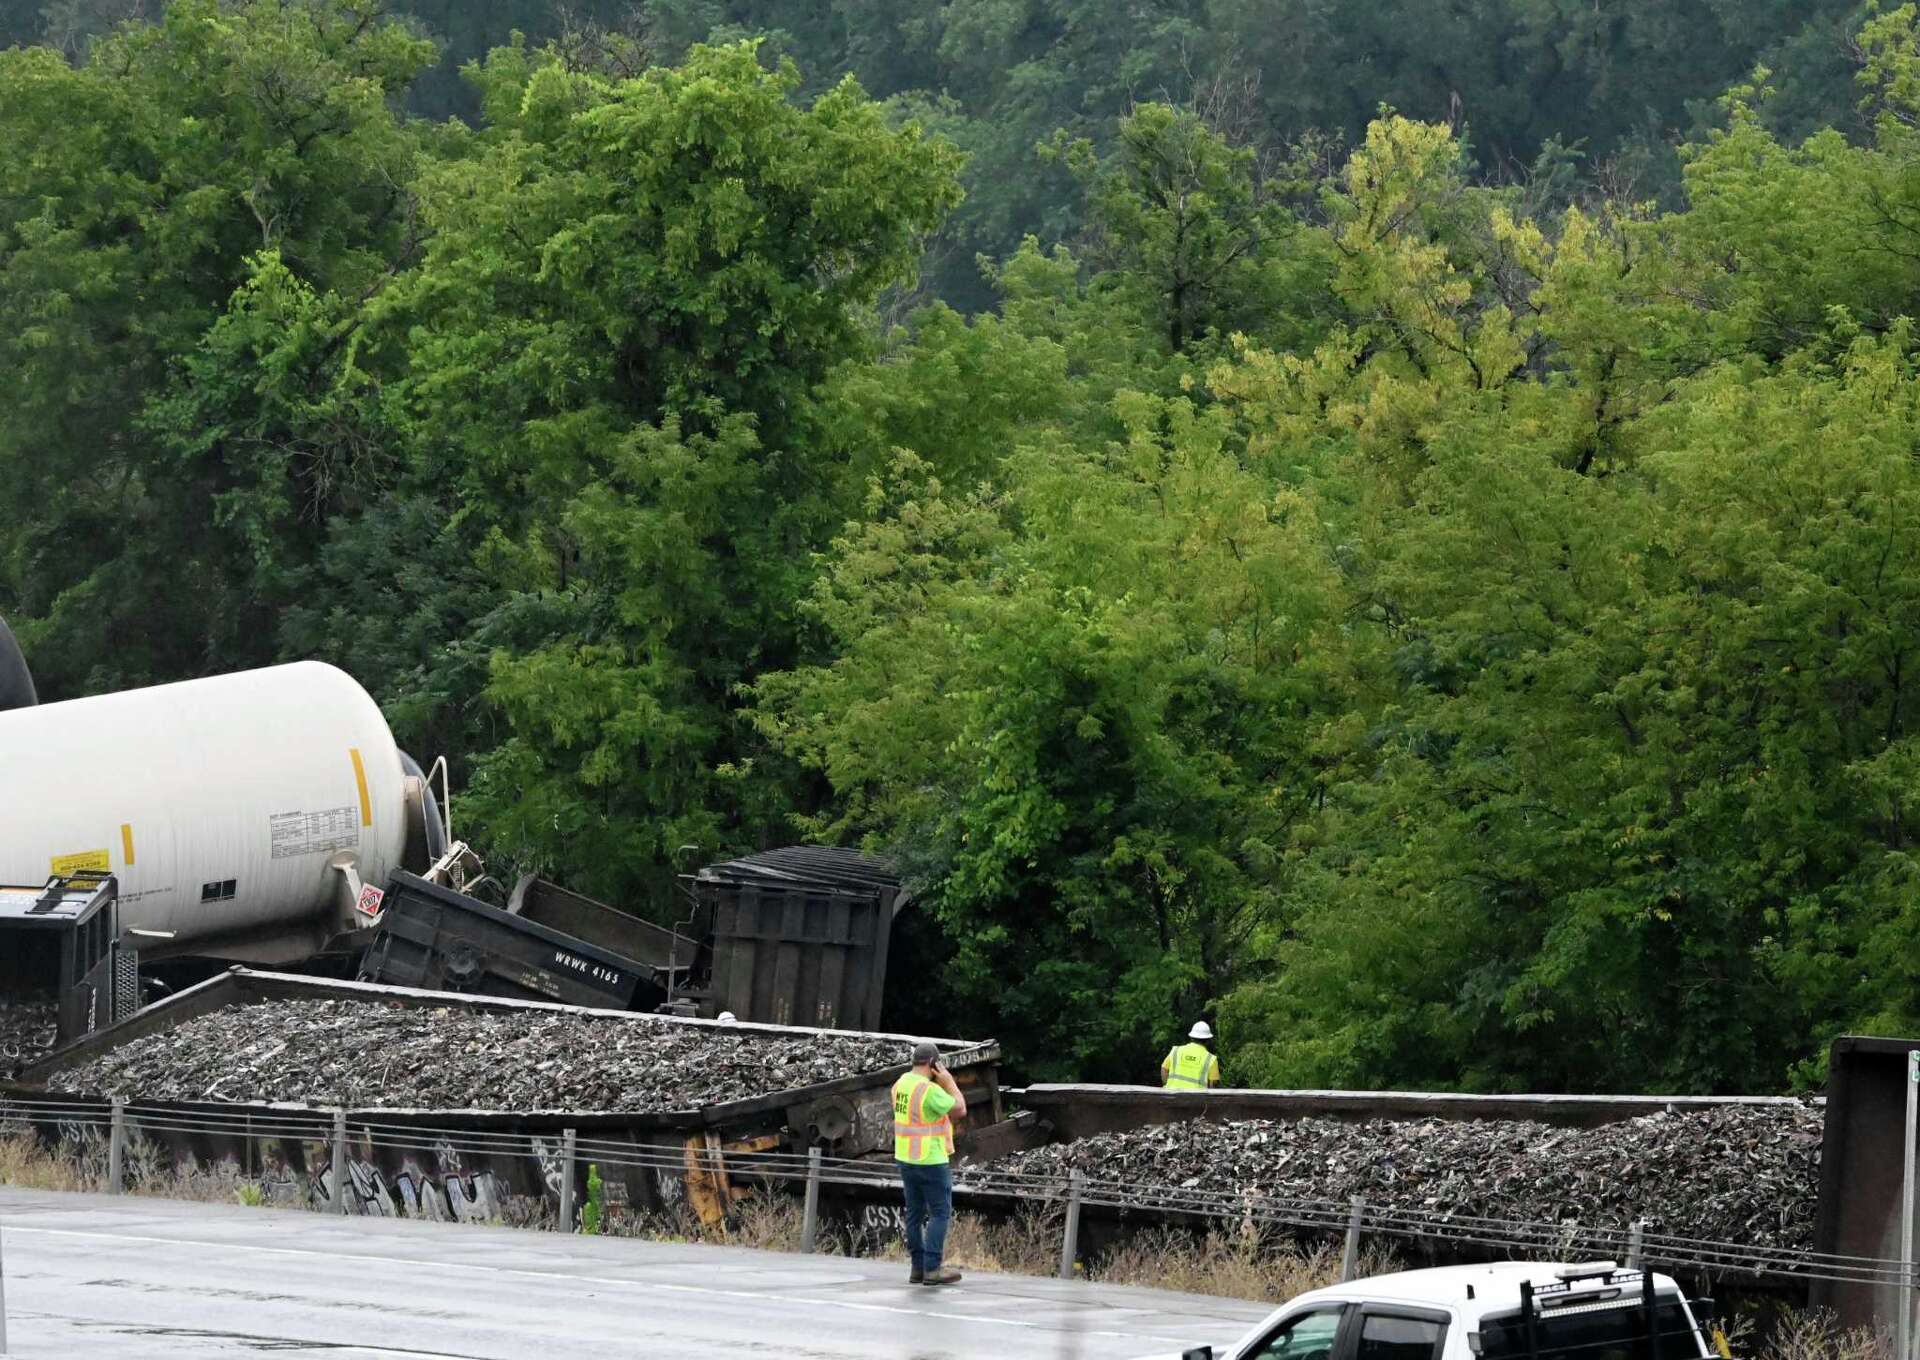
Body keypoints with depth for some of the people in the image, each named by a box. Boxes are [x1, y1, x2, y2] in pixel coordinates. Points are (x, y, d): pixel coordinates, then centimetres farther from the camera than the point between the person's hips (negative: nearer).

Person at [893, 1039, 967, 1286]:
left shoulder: (901, 1084, 5)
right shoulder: (930, 1090, -20)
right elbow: (959, 1109, -15)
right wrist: (948, 1081, -8)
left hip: (906, 1159, 8)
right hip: (931, 1161, -8)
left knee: (915, 1214, 11)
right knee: (941, 1213, -2)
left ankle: (918, 1268, 13)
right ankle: (932, 1268, -6)